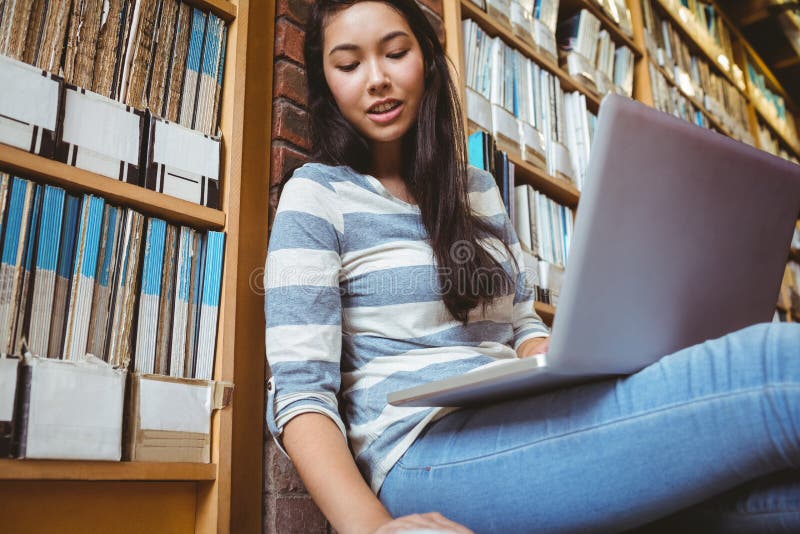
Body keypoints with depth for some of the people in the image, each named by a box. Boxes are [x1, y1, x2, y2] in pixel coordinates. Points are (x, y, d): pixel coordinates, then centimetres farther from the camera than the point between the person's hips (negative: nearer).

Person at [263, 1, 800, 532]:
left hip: (518, 428, 6)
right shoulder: (316, 194, 1)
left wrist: (587, 376, -4)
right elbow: (299, 389, -7)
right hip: (423, 449, -6)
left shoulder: (479, 189, 19)